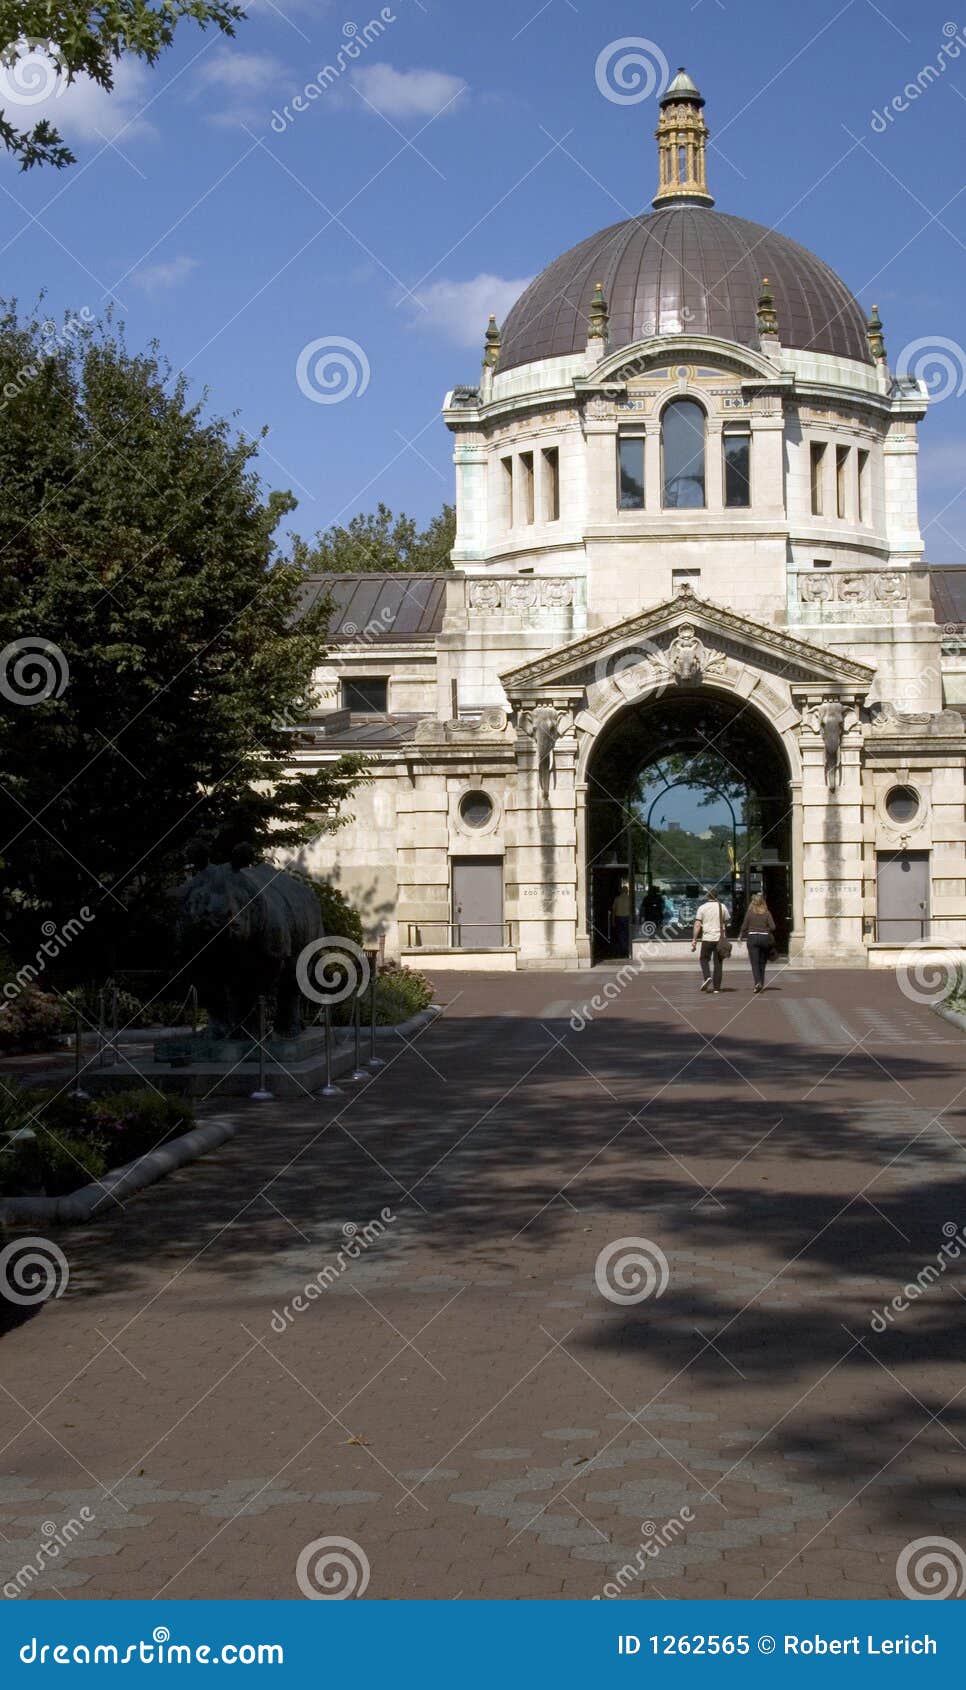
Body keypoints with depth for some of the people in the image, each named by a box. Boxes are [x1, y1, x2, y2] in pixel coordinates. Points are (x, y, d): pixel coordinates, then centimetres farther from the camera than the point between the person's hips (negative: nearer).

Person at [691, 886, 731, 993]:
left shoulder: (702, 908, -2)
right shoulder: (722, 907, 4)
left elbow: (697, 925, -6)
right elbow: (727, 922, 10)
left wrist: (694, 939, -5)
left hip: (707, 938, -2)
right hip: (720, 939, 2)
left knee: (704, 959, 14)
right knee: (718, 963, 6)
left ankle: (707, 977, -11)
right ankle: (716, 987, 6)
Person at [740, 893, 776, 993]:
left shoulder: (750, 912, -4)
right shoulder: (767, 913, 0)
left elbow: (744, 926, -2)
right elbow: (772, 927, -5)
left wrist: (741, 936, 15)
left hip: (752, 937, -2)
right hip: (765, 937, 2)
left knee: (754, 962, -3)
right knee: (762, 962, 13)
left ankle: (758, 982, -21)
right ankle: (761, 984, 16)